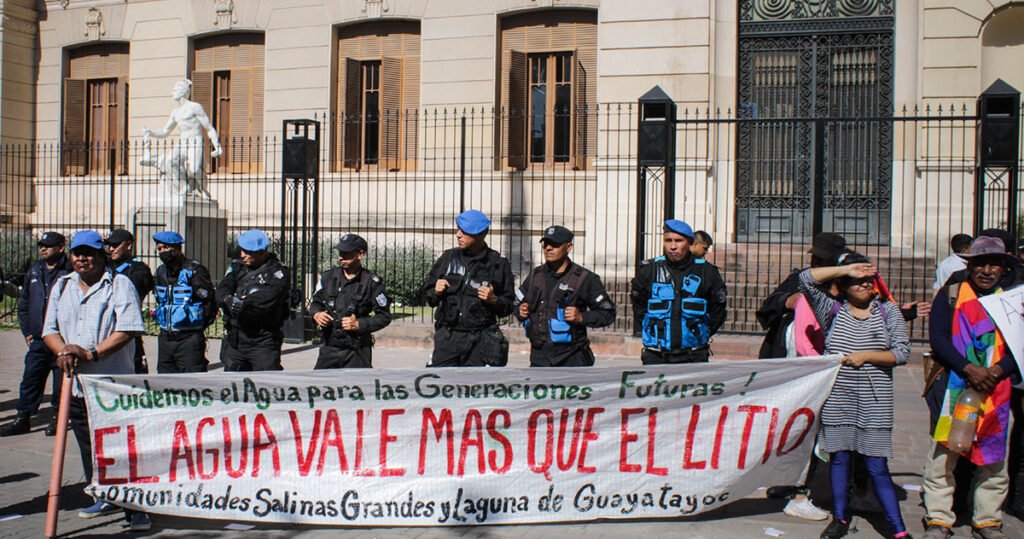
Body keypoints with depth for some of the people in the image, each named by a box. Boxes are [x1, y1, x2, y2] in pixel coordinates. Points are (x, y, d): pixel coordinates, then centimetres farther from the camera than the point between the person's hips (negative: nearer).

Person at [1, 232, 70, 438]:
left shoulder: (69, 273, -8)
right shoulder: (34, 272, 12)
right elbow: (23, 303, 19)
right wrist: (26, 331, 13)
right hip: (38, 340, 5)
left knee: (61, 380, 4)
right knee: (30, 379, 7)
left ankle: (58, 417, 16)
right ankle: (23, 418, 15)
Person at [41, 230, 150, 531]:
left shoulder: (120, 284, -5)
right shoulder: (62, 286, 14)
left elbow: (128, 329, -14)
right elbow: (50, 329, 11)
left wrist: (92, 353, -21)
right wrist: (62, 351, -10)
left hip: (115, 384, -6)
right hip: (77, 383, 6)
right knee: (89, 446, 15)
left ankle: (136, 508, -3)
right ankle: (105, 498, 30)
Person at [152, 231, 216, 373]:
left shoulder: (194, 271, -11)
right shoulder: (161, 272, 12)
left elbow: (209, 301, -9)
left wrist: (196, 326, -5)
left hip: (189, 339, -7)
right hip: (165, 339, 7)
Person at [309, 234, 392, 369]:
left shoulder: (372, 282, -7)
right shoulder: (328, 276, 4)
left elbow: (385, 316, -5)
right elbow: (316, 302, 17)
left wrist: (359, 324, -16)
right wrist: (316, 314, -6)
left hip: (357, 352, -4)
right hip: (329, 347, 4)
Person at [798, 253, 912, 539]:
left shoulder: (888, 310, 5)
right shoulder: (832, 309, 5)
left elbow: (902, 352, 0)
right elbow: (806, 279, -7)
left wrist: (865, 356, -11)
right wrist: (846, 269, -8)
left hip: (874, 402, -1)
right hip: (836, 399, 1)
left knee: (877, 467, -2)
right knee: (839, 458, 8)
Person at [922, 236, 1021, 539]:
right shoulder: (950, 295, 4)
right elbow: (937, 338, -4)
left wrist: (997, 370, -15)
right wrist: (969, 369, -17)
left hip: (996, 391, 2)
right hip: (953, 389, -2)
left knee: (993, 460, 7)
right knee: (942, 458, 0)